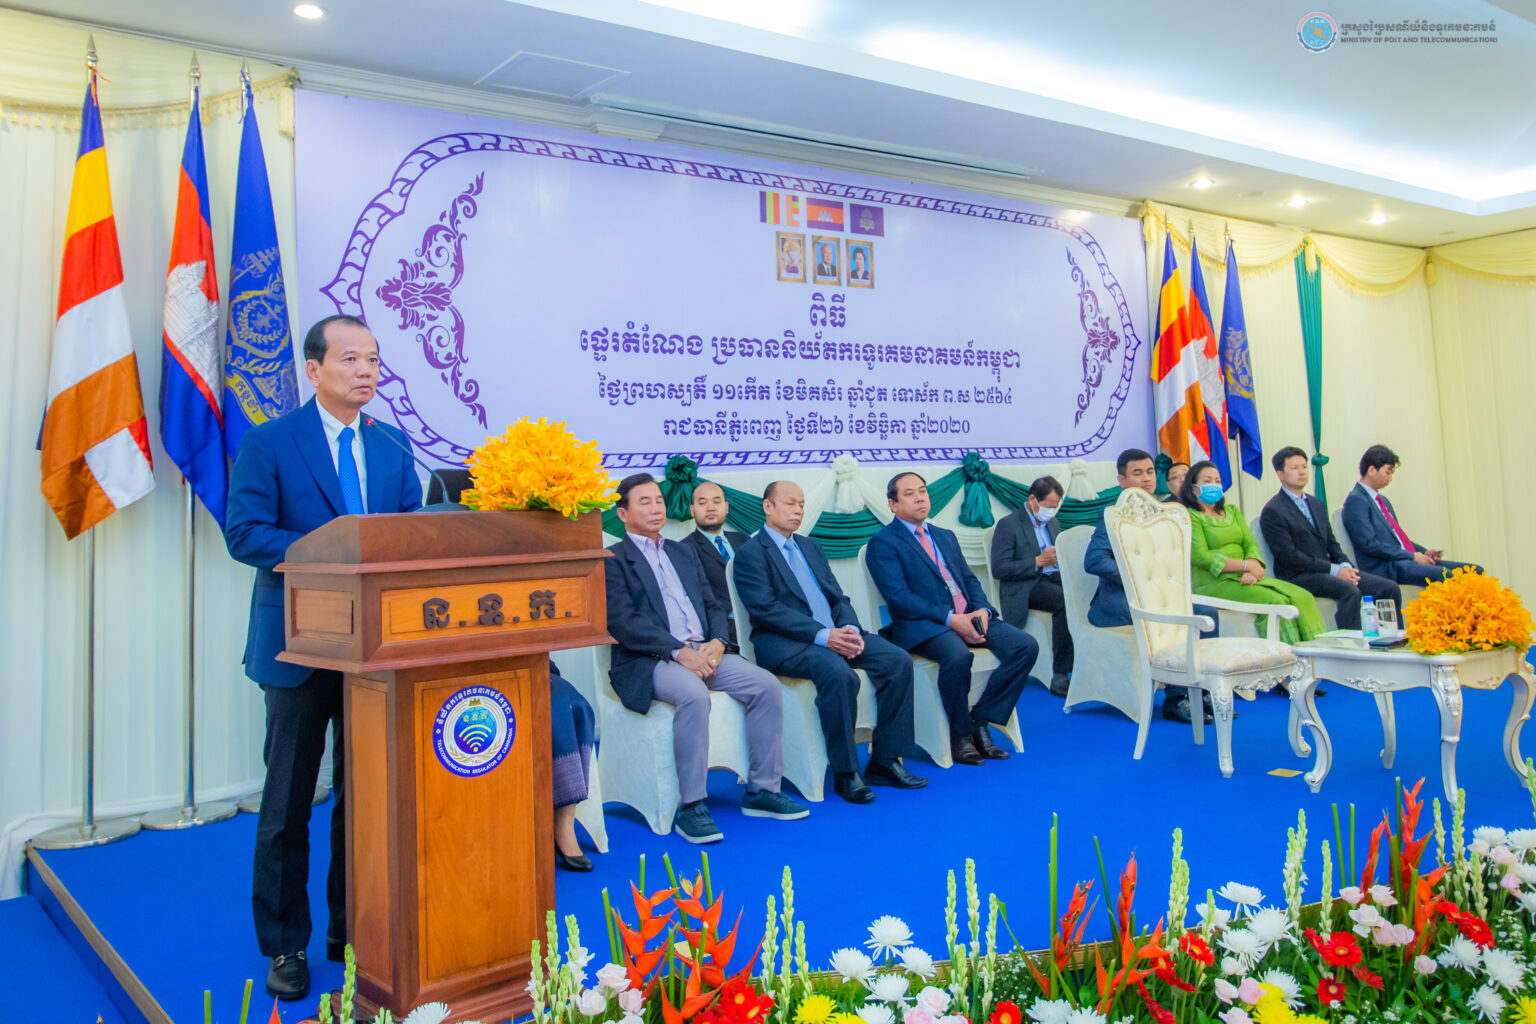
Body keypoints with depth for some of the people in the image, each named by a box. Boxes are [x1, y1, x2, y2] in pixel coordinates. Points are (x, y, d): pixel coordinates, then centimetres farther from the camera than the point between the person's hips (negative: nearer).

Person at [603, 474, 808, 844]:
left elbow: (713, 605, 18)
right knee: (694, 694, -36)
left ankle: (762, 790, -2)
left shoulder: (684, 553, 23)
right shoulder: (613, 560, 1)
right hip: (649, 662, -6)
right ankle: (691, 807, -24)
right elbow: (623, 622, -12)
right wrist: (679, 652, -21)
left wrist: (717, 642, -4)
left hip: (703, 652, 6)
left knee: (767, 685, -13)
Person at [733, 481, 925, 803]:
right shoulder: (750, 553, -2)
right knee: (838, 672, -35)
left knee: (898, 660, -12)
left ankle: (885, 760, -5)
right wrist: (823, 636, -23)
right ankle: (844, 772, -20)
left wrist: (851, 629, -7)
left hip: (836, 634, 7)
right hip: (784, 643, -7)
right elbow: (766, 610, -14)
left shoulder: (811, 547, 22)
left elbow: (838, 596, 17)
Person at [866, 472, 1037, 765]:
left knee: (1026, 645, -13)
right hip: (923, 626, -7)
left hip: (969, 617, 7)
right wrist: (951, 619, -19)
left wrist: (982, 610, -5)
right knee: (958, 656, -36)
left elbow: (970, 579, 19)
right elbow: (899, 597, -11)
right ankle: (960, 734, -11)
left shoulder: (946, 537, 24)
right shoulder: (883, 543, 0)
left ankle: (980, 721, -4)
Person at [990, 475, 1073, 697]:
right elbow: (999, 569, -10)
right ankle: (1059, 677, -30)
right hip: (1026, 586, -7)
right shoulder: (1009, 524, -2)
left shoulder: (1052, 522, 22)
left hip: (1055, 578, 7)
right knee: (1066, 600, -35)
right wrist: (1038, 561, -15)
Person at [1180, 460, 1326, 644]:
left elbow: (1251, 543, 12)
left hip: (1244, 579, 7)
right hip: (1215, 583, -7)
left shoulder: (1232, 511, 22)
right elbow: (1200, 556, -12)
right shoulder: (1191, 516, -1)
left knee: (1302, 597, -14)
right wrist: (1246, 565, -12)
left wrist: (1252, 570, -10)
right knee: (1277, 601, -27)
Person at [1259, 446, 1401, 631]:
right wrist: (1334, 570, -17)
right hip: (1298, 576, -8)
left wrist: (1345, 566, -3)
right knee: (1351, 592, -32)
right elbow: (1288, 556, -14)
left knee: (1390, 589, -6)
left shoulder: (1316, 504, 21)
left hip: (1328, 570, 8)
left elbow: (1331, 542, 19)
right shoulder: (1272, 511, -7)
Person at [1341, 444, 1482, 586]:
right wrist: (1412, 556, -13)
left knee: (1475, 570, -2)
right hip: (1385, 569, -10)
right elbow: (1369, 544, -17)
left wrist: (1424, 552, 9)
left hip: (1408, 559, 10)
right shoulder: (1356, 500, -7)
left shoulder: (1383, 500, 25)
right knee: (1445, 575, -32)